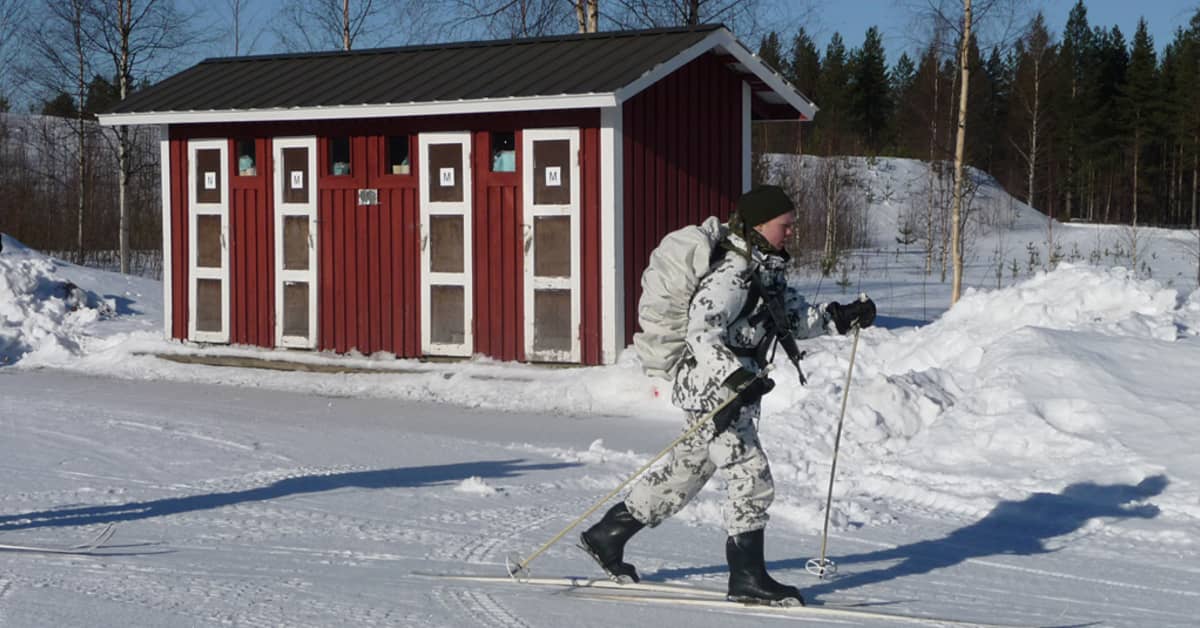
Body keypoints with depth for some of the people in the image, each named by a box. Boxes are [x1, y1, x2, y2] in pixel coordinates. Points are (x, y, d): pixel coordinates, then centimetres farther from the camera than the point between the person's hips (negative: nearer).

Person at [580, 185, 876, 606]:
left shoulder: (767, 270, 11)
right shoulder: (731, 274, -21)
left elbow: (796, 317, 18)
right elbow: (701, 333, -28)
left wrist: (842, 317, 4)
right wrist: (737, 377, -38)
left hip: (735, 388, 10)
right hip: (712, 389, -10)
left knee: (686, 472, 19)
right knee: (752, 479, -8)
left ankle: (607, 535, 30)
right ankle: (747, 578, 1)